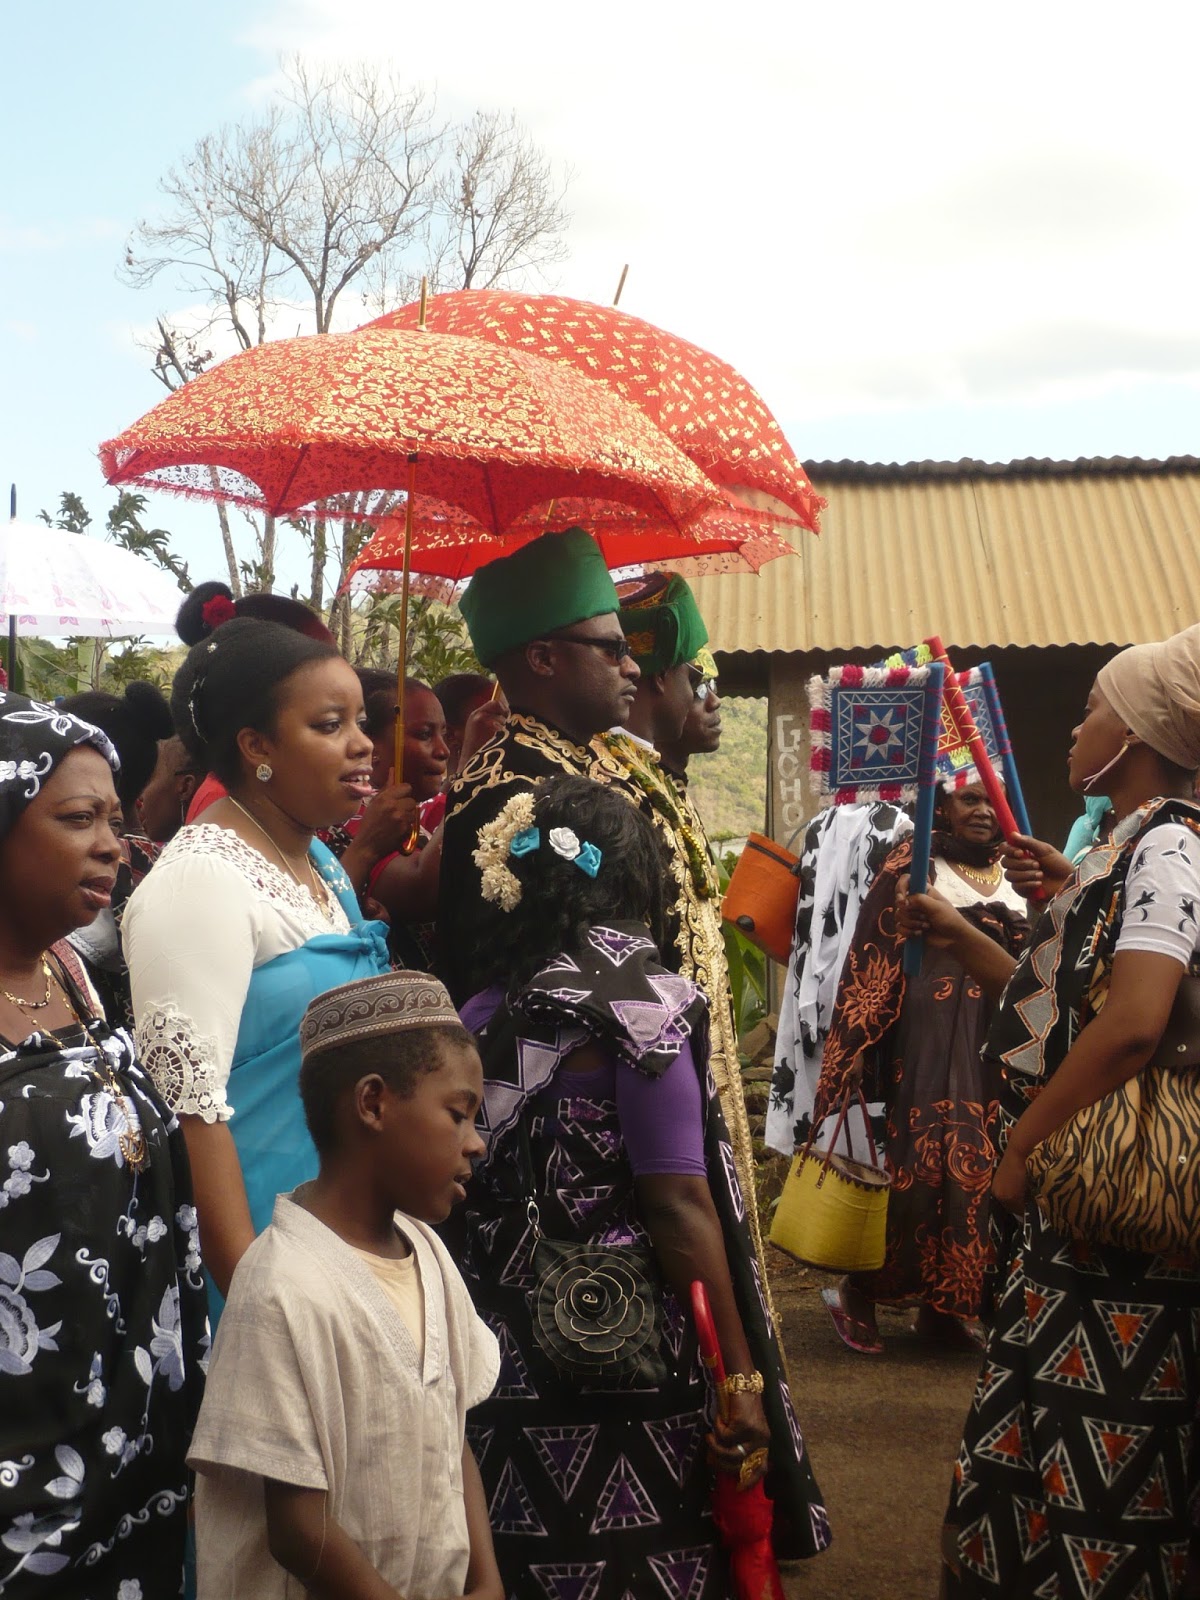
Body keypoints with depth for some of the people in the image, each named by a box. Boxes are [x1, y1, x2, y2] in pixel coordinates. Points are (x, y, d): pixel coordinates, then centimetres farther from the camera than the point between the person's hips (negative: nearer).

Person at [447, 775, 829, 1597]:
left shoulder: (482, 1015, 6)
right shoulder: (642, 999, -10)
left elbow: (470, 1200, 7)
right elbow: (679, 1203, -14)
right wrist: (741, 1373, -10)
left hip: (510, 1366, 6)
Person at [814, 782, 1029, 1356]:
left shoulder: (1014, 878, 16)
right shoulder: (912, 868, -1)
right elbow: (874, 961, -7)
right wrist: (859, 1044, -13)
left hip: (998, 1039, 6)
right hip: (929, 1034, -5)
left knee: (982, 1167, 3)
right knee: (923, 1160, -11)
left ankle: (941, 1306, 14)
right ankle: (858, 1292, 5)